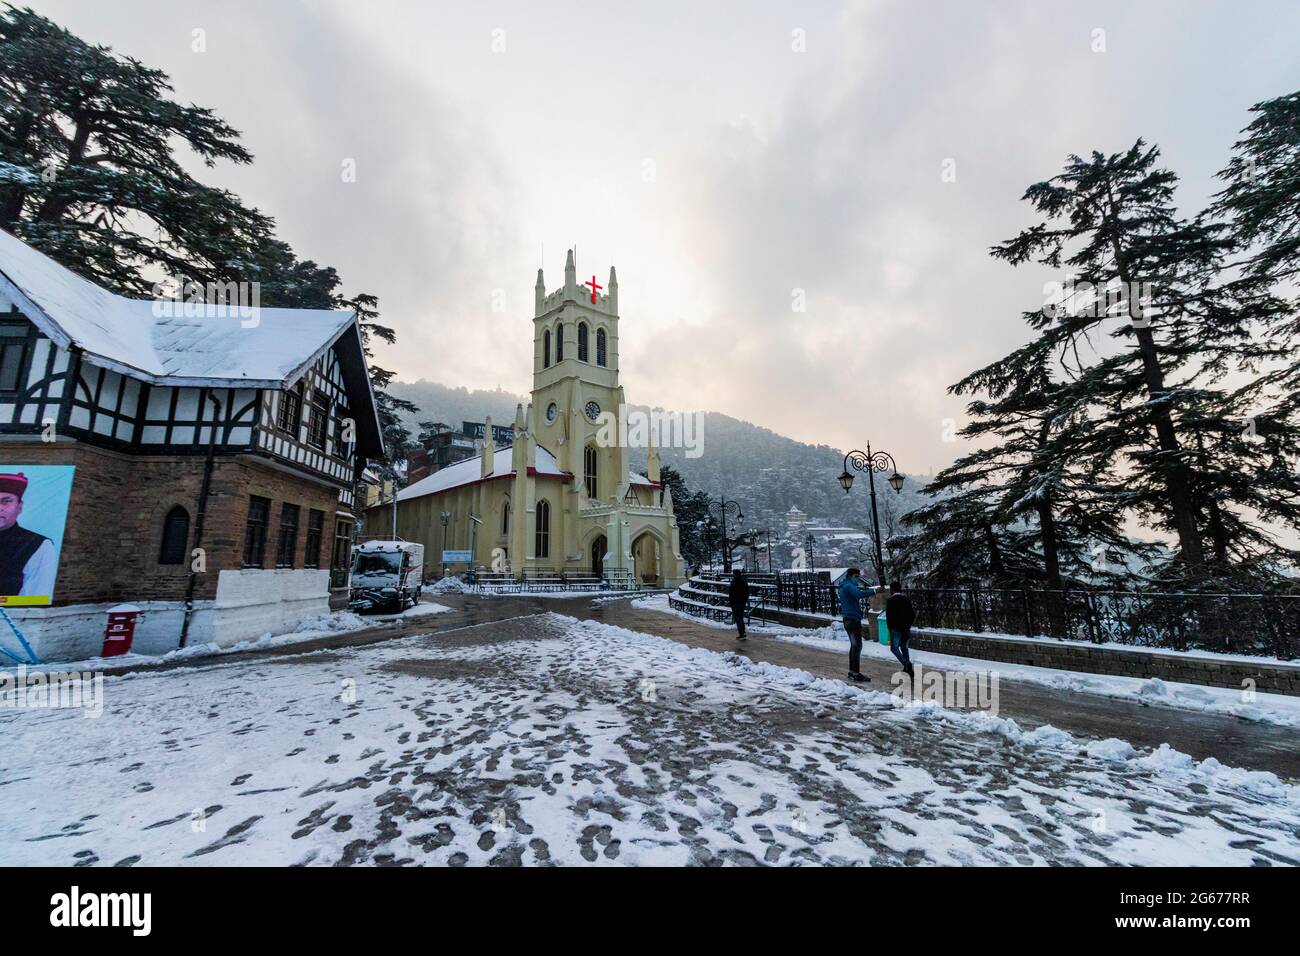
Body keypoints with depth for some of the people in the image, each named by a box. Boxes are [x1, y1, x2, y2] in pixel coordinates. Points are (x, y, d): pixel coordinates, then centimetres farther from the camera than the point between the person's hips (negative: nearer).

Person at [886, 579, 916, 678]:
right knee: (904, 647, 17)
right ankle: (907, 667, 10)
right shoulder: (907, 599, 8)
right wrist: (908, 626, 16)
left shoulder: (890, 600, -7)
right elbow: (912, 614, 9)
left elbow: (888, 616, -8)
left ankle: (906, 663, -16)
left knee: (894, 648, 4)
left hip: (896, 629, -5)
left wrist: (890, 629, 2)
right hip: (906, 629, 5)